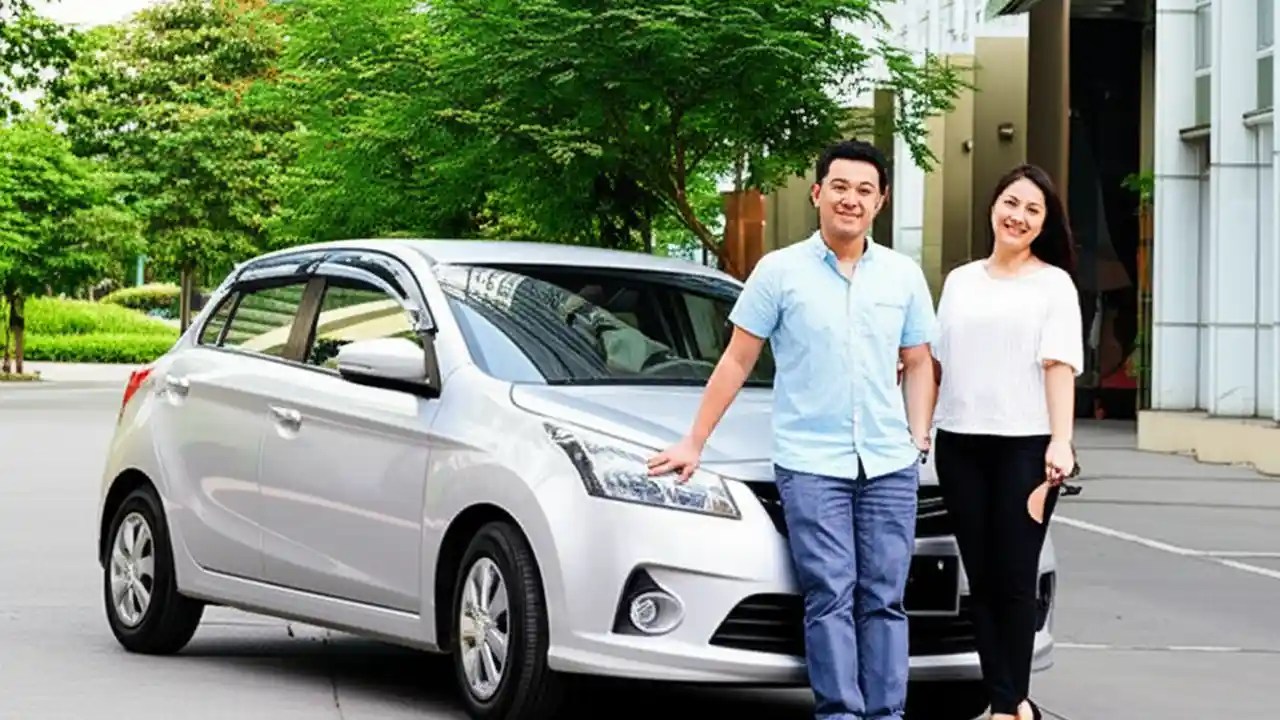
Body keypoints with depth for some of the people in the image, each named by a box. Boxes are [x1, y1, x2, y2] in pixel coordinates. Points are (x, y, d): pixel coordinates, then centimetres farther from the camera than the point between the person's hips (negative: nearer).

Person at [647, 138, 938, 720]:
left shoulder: (904, 275, 11)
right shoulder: (780, 271, 2)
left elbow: (918, 364, 18)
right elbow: (737, 362, 5)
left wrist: (919, 436, 5)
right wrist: (694, 443, 3)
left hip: (889, 464, 3)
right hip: (810, 463, -3)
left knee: (884, 599, 3)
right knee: (830, 598, -8)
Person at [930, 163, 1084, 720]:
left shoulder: (1054, 283, 4)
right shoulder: (959, 281, 15)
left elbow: (1060, 366, -5)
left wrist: (1061, 442, -15)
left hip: (1025, 445, -4)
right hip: (960, 443, 4)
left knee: (1015, 578, -4)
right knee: (981, 578, 2)